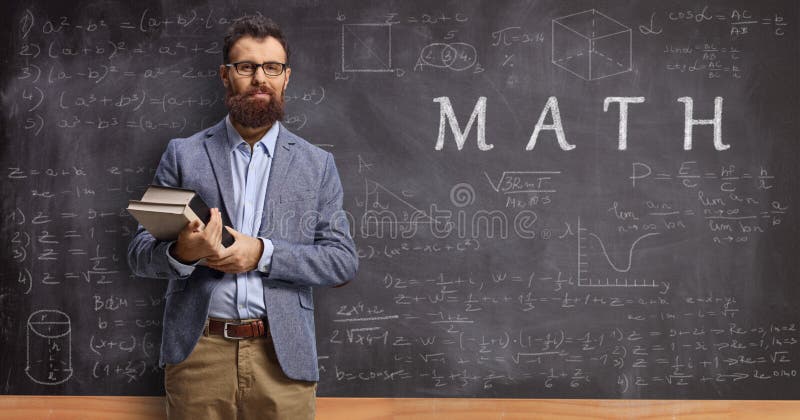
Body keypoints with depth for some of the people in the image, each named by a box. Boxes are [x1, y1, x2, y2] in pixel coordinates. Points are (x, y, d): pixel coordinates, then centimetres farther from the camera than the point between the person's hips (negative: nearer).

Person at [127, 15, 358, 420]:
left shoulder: (317, 164, 7)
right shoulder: (183, 154, 6)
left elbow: (343, 261, 1)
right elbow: (140, 254, 4)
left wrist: (261, 253, -13)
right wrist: (182, 253, -19)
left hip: (283, 355, 0)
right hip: (197, 352, 0)